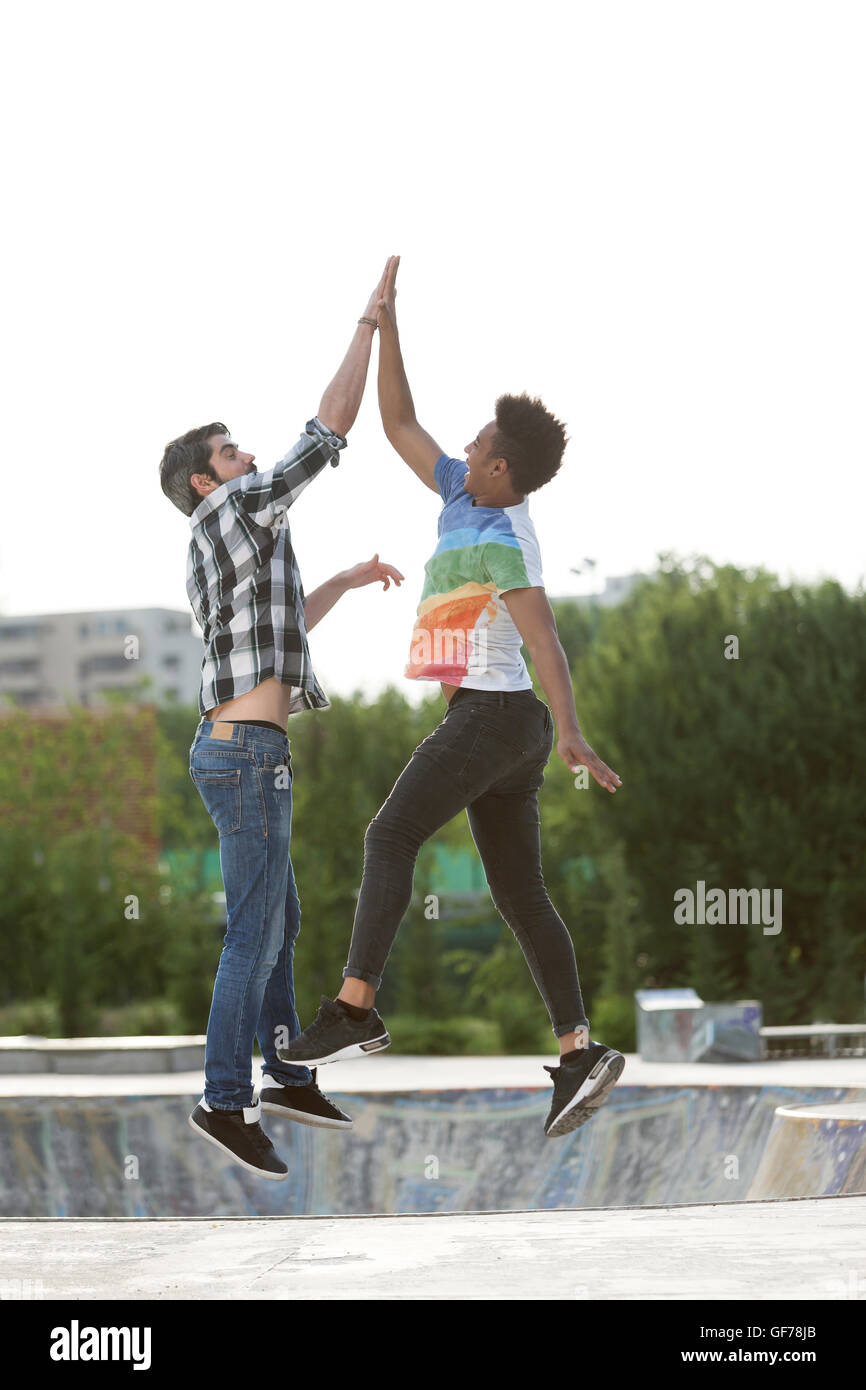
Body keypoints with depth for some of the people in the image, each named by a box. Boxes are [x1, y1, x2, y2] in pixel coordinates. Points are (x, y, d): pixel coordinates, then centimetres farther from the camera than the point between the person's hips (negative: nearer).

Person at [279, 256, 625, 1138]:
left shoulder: (503, 542, -14)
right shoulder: (464, 497, 12)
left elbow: (544, 641, -25)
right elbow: (399, 424, 21)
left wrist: (570, 731, -36)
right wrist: (385, 322, 19)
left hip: (491, 714, -9)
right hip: (503, 727, 9)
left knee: (390, 837, -14)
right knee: (518, 892, 4)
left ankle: (354, 1007, -21)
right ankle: (579, 1051, -1)